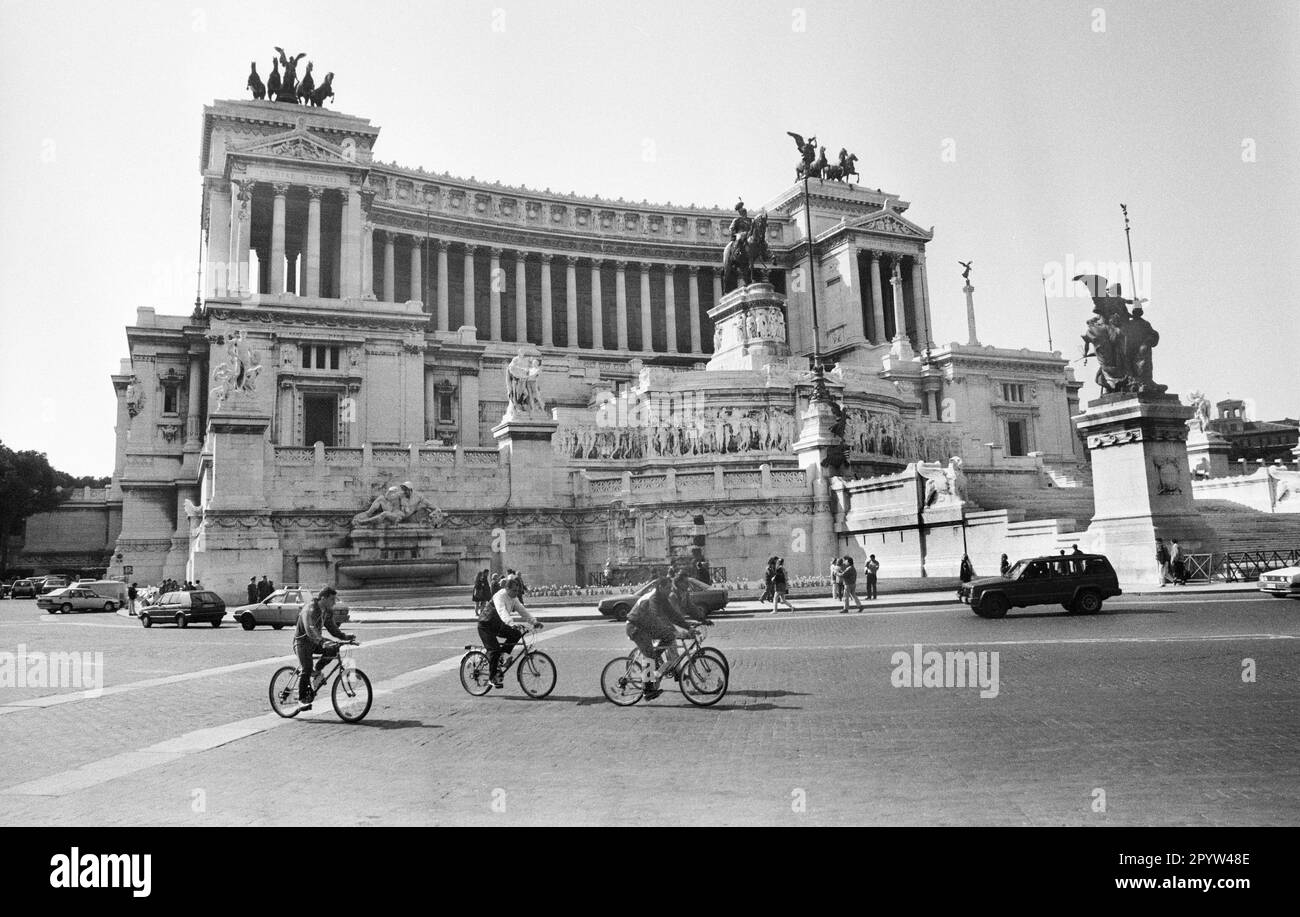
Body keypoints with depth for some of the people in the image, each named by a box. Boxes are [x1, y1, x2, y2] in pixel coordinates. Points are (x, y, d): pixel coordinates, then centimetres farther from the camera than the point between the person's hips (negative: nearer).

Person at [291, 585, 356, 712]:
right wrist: (323, 642, -50)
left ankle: (317, 670, 2)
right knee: (306, 670, -18)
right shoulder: (310, 609, -25)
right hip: (302, 641, -7)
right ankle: (302, 700, -7)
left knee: (333, 649, -19)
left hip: (315, 641, 7)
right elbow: (310, 630, -36)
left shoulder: (328, 612, 1)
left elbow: (332, 628, 4)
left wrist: (345, 636, -14)